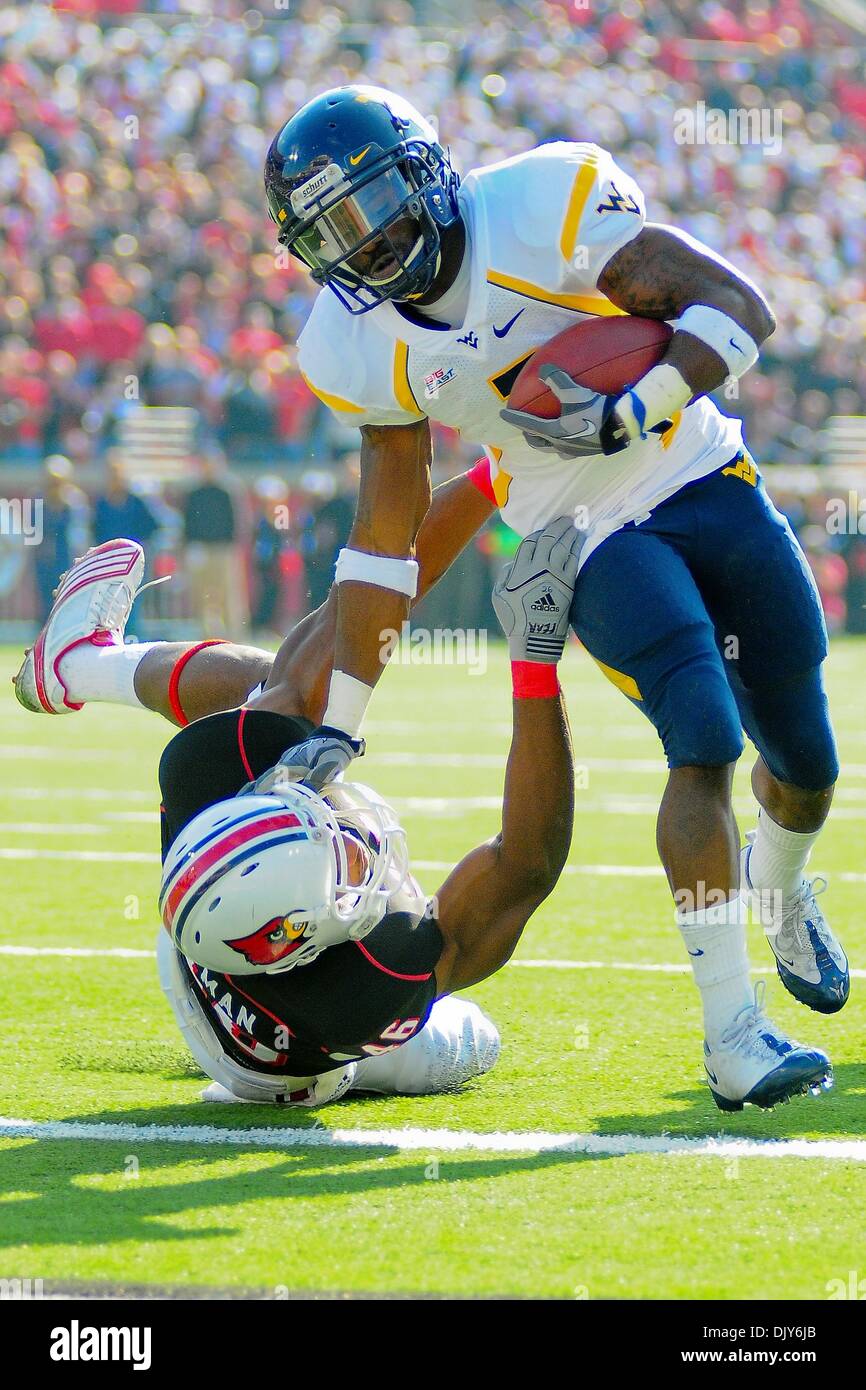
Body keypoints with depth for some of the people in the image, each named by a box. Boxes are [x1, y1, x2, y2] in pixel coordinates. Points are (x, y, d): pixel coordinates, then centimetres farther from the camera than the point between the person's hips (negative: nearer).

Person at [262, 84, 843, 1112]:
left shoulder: (546, 204, -22)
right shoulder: (363, 351, -11)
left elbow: (741, 308, -20)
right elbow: (387, 528, -1)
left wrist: (634, 412, -36)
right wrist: (340, 722, -2)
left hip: (701, 478, 0)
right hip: (590, 540, 0)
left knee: (806, 758, 10)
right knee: (705, 743, -23)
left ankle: (778, 885, 46)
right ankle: (731, 1033, -19)